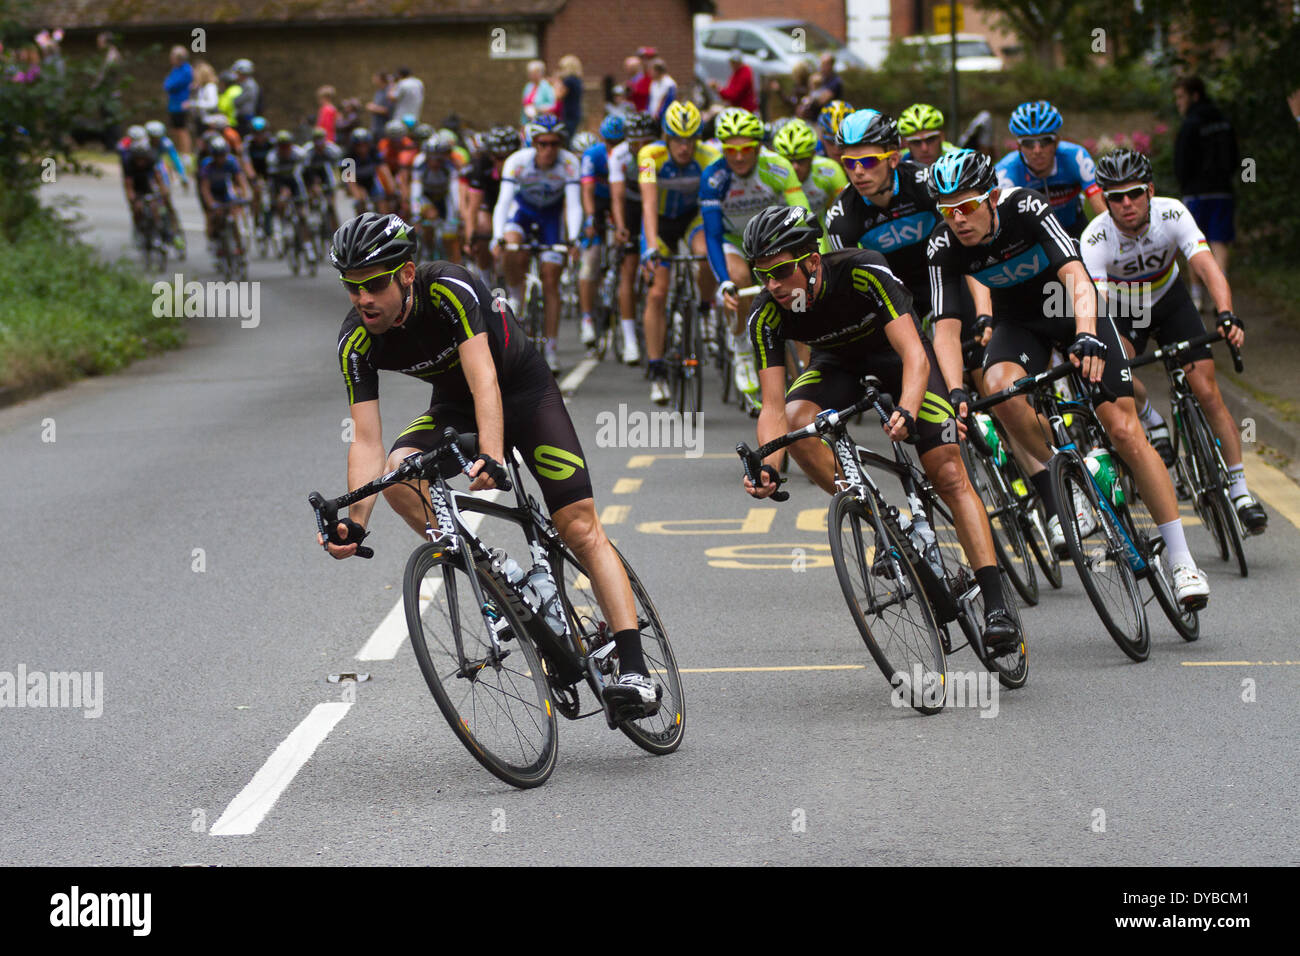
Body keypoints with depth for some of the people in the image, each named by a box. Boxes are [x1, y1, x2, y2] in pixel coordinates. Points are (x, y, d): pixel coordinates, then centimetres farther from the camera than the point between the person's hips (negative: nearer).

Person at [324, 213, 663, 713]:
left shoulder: (449, 288, -33)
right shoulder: (356, 342, -20)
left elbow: (484, 380, -42)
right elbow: (367, 441, -22)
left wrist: (491, 457, -58)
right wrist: (356, 522, -36)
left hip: (523, 392, -4)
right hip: (454, 408, 4)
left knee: (581, 528, -14)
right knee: (398, 473, -27)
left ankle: (634, 668, -17)